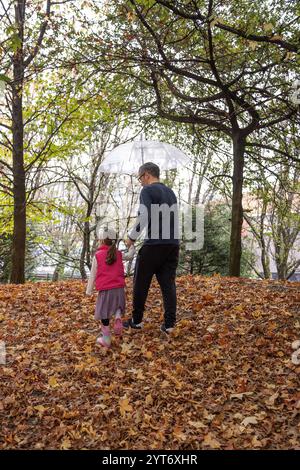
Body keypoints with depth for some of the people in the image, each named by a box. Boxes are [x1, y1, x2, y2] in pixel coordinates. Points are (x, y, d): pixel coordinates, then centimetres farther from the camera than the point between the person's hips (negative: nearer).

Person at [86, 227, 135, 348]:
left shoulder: (97, 256, -2)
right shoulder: (119, 254, 6)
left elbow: (93, 275, 2)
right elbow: (129, 256, 24)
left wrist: (89, 290, 11)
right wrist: (132, 246, 42)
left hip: (104, 290, -3)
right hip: (119, 288, 3)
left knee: (104, 313, 7)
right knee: (117, 306, 25)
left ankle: (106, 338, 10)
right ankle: (118, 317, -7)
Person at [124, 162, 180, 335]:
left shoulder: (147, 191, -5)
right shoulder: (171, 192, 16)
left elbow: (144, 217, -16)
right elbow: (173, 219, 17)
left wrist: (132, 237, -4)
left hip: (154, 244, -6)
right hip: (173, 244, 6)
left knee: (141, 283, 8)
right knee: (168, 284, 8)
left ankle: (137, 321, 19)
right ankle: (169, 324, 8)